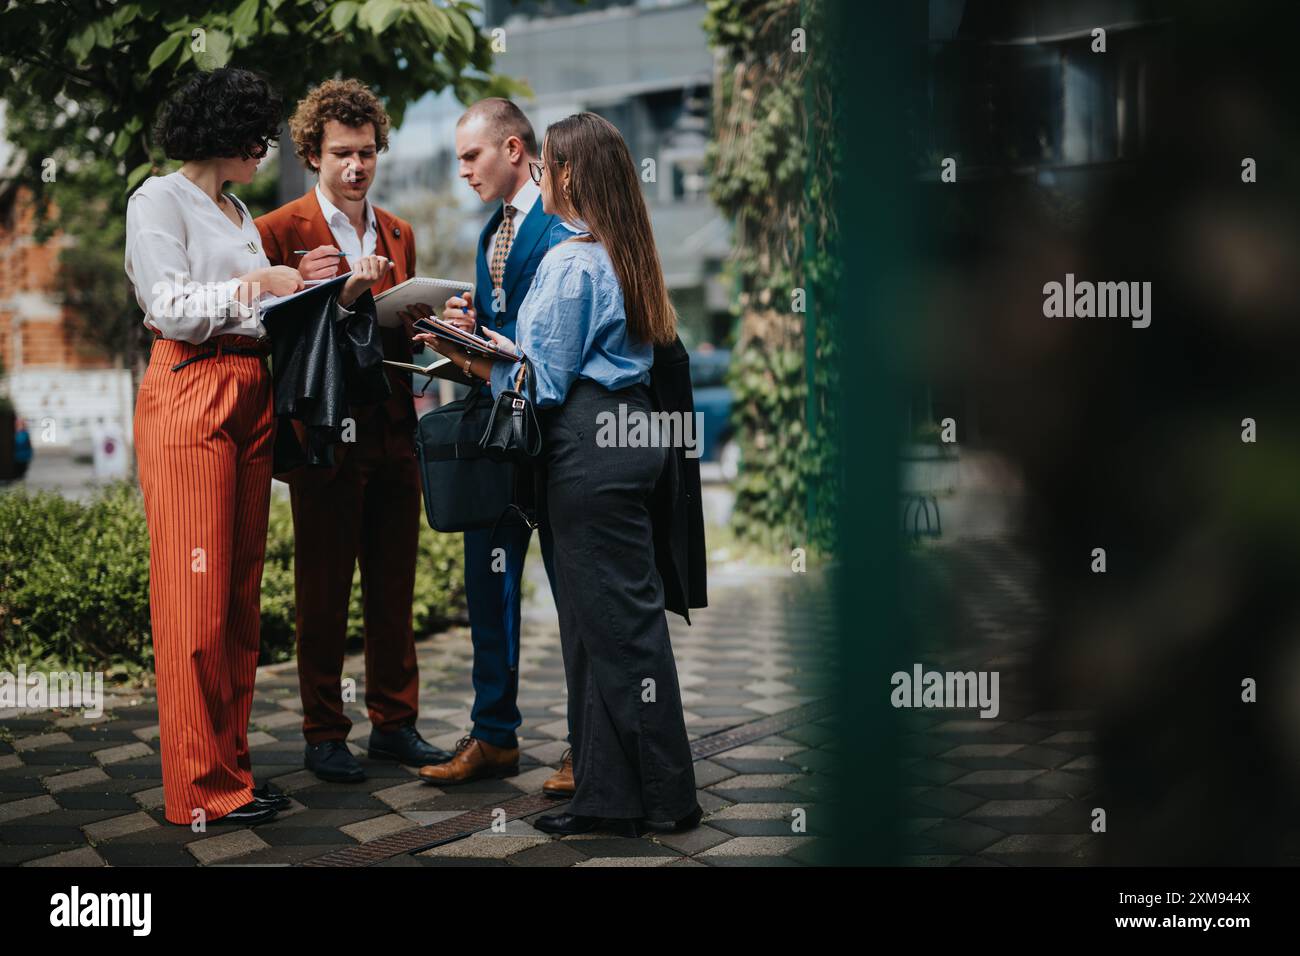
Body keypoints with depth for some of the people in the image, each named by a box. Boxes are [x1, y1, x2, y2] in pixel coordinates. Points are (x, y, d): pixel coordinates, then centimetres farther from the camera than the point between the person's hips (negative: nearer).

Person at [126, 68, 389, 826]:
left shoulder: (241, 214, 22)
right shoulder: (160, 198, -1)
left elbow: (267, 316, 16)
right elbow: (169, 306, -10)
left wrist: (339, 294, 6)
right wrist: (255, 283, -12)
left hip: (250, 399, 8)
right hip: (189, 396, -8)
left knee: (241, 591, 6)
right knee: (195, 595, -7)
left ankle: (231, 768, 12)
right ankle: (201, 789, -1)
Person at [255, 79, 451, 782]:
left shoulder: (398, 234, 16)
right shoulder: (280, 231, -2)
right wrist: (304, 291, -21)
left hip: (394, 433, 5)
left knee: (394, 587, 10)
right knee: (324, 592, 3)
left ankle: (395, 723, 21)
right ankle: (323, 734, 13)